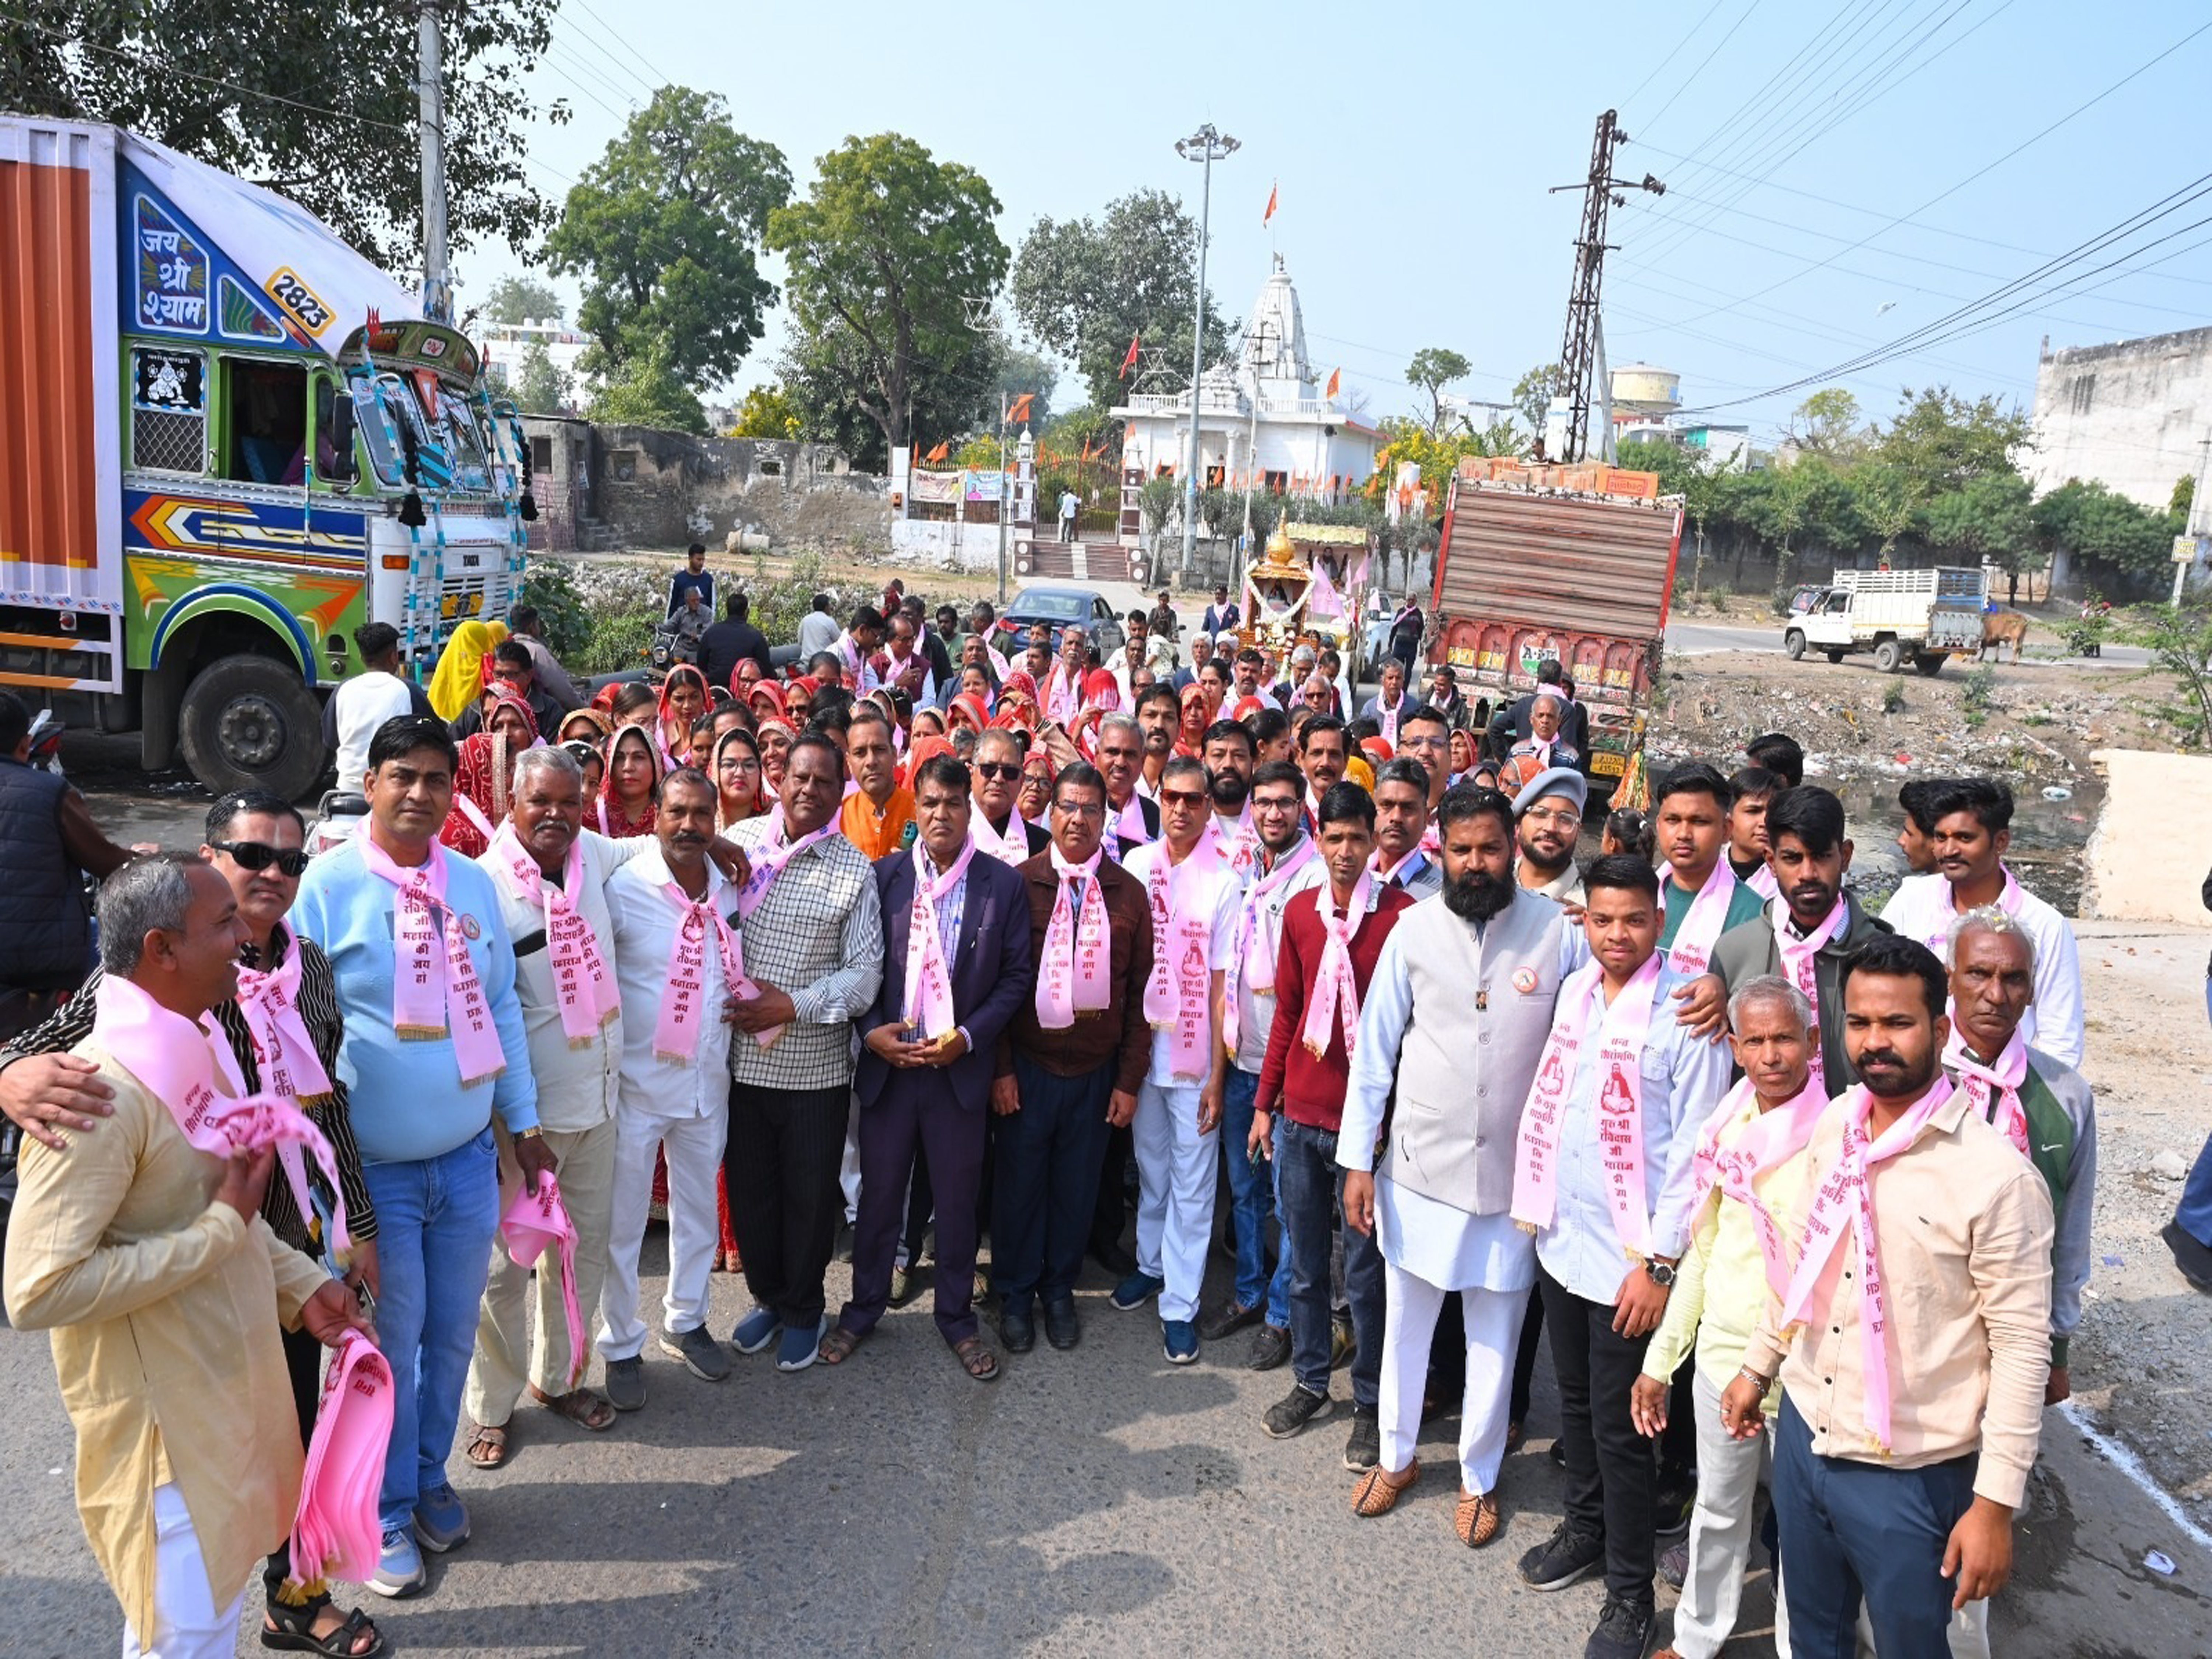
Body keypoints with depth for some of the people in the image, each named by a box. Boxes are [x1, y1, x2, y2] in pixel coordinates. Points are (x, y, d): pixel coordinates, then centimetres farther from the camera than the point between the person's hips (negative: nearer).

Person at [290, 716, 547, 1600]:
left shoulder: (475, 883, 3)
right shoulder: (328, 884, -10)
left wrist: (524, 1121, 12)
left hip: (469, 1157, 4)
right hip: (374, 1165, -4)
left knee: (453, 1332, 15)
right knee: (391, 1343, 9)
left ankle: (429, 1476, 37)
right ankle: (388, 1510, 29)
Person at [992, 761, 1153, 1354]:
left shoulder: (1128, 893, 0)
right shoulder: (1020, 883, -4)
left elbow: (1139, 992, 2)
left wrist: (1129, 1079, 0)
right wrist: (1000, 1068, -7)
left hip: (1096, 1071, 1)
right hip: (1028, 1066, -1)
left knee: (1077, 1186, 13)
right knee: (1020, 1182, 10)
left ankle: (1059, 1291, 33)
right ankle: (1015, 1295, 29)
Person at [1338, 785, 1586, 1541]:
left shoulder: (1558, 930, -9)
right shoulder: (1414, 930, -6)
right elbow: (1374, 1050, -2)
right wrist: (1357, 1161, -2)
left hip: (1512, 1171, -1)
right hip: (1419, 1164, 1)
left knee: (1495, 1336, 14)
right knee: (1404, 1322, 16)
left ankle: (1479, 1477, 35)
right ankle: (1395, 1455, 39)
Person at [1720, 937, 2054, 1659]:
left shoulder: (1998, 1175, -20)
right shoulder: (1832, 1125, -2)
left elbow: (2022, 1346, -16)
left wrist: (1996, 1502, -15)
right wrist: (1757, 1366, 18)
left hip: (1908, 1474, -5)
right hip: (1803, 1434, 5)